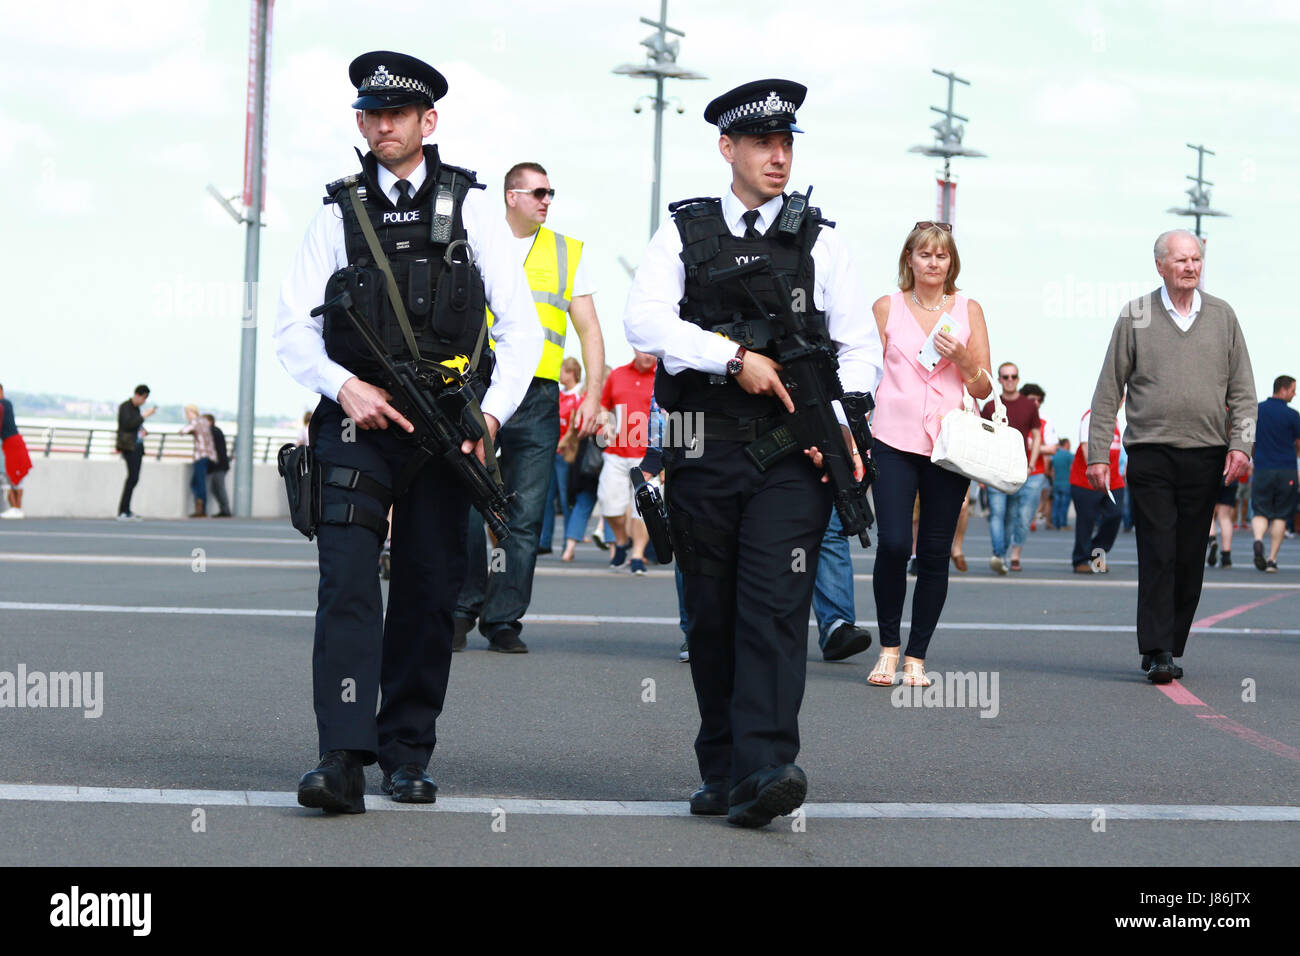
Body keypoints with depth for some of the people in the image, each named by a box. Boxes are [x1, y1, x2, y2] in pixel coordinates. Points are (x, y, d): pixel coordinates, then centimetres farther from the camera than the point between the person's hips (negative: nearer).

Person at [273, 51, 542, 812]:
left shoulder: (470, 208, 8)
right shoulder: (340, 212, 10)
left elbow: (521, 327, 4)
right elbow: (294, 327, 7)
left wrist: (494, 411, -10)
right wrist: (344, 387, -11)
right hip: (358, 418, 0)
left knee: (430, 592, 4)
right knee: (348, 582, -14)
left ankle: (408, 755, 15)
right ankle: (343, 760, -21)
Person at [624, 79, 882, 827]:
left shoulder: (819, 241, 11)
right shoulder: (684, 232, 10)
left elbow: (861, 345, 10)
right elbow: (645, 321, -5)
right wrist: (735, 357, -14)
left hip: (791, 457, -1)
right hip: (704, 456, 1)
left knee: (775, 609, -14)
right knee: (710, 618, 6)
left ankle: (764, 769, -22)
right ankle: (722, 771, 15)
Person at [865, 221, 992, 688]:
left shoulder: (968, 311, 10)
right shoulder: (887, 307, 8)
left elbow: (984, 388, 10)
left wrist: (962, 357, -8)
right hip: (895, 440, -1)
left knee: (935, 553, 1)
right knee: (893, 544, -14)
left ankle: (916, 656, 10)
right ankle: (889, 646, 3)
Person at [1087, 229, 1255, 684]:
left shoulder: (1222, 316, 10)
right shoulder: (1135, 317, 4)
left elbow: (1242, 390, 11)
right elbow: (1108, 391, 6)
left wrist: (1240, 444, -3)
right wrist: (1097, 453, 1)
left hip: (1206, 455, 2)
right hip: (1150, 453, -2)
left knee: (1190, 560, 4)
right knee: (1157, 556, -9)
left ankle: (1169, 648, 14)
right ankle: (1157, 653, -9)